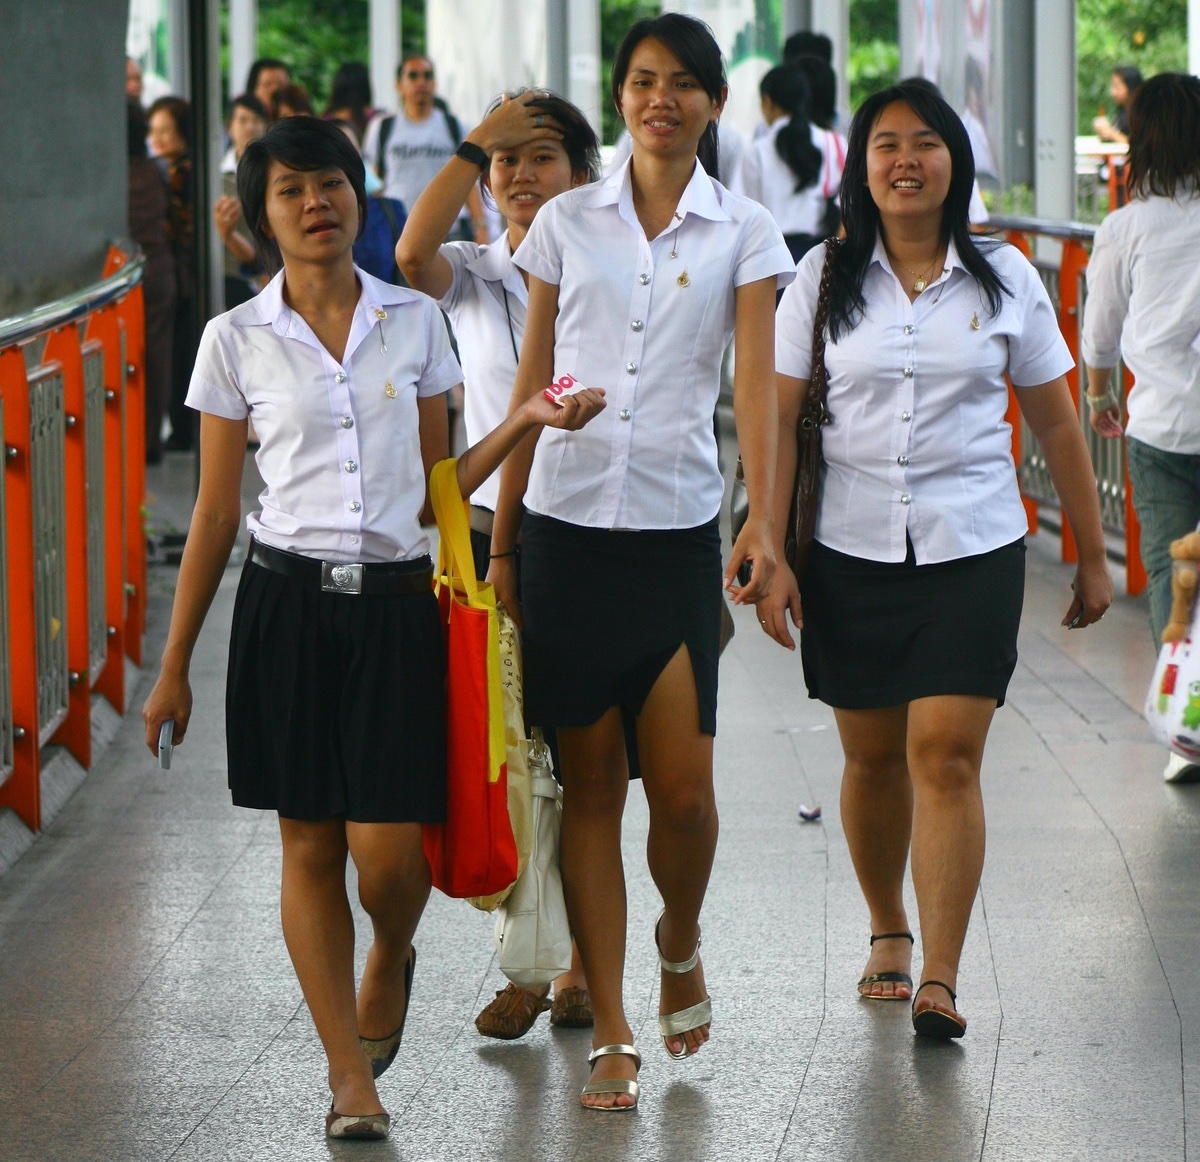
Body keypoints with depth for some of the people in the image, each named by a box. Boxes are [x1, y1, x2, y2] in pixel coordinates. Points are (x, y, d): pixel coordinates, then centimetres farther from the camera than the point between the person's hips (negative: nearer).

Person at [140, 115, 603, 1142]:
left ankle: (390, 962, 31)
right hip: (287, 602, 0)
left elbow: (439, 483, 10)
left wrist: (527, 420, -4)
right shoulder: (237, 341, 2)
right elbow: (216, 514, 6)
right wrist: (174, 666, 6)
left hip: (395, 602, 0)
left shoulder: (415, 322, 6)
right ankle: (352, 1076, 13)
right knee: (310, 845, 2)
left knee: (389, 848, -6)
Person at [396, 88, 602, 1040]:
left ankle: (579, 969, 13)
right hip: (493, 533, 1)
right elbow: (414, 254, -22)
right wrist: (476, 142, -16)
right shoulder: (472, 278, 3)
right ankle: (524, 966, 11)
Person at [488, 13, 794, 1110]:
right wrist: (501, 544, 8)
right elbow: (532, 387, 10)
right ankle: (612, 1037, 10)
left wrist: (763, 521, -21)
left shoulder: (743, 232, 3)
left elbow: (756, 385, -7)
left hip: (678, 531, -1)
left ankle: (681, 942, 29)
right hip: (566, 525, 1)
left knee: (684, 791, -4)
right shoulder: (567, 223, 7)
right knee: (591, 783, 4)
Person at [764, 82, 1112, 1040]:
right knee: (872, 752, 9)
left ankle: (940, 979, -13)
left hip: (974, 548, -1)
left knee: (946, 755, -11)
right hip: (852, 551, 1)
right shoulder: (825, 278, 3)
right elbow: (779, 420, 2)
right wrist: (771, 556, -6)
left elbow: (1058, 427, 10)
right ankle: (887, 933, 33)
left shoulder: (1004, 278, 4)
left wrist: (1092, 556, 11)